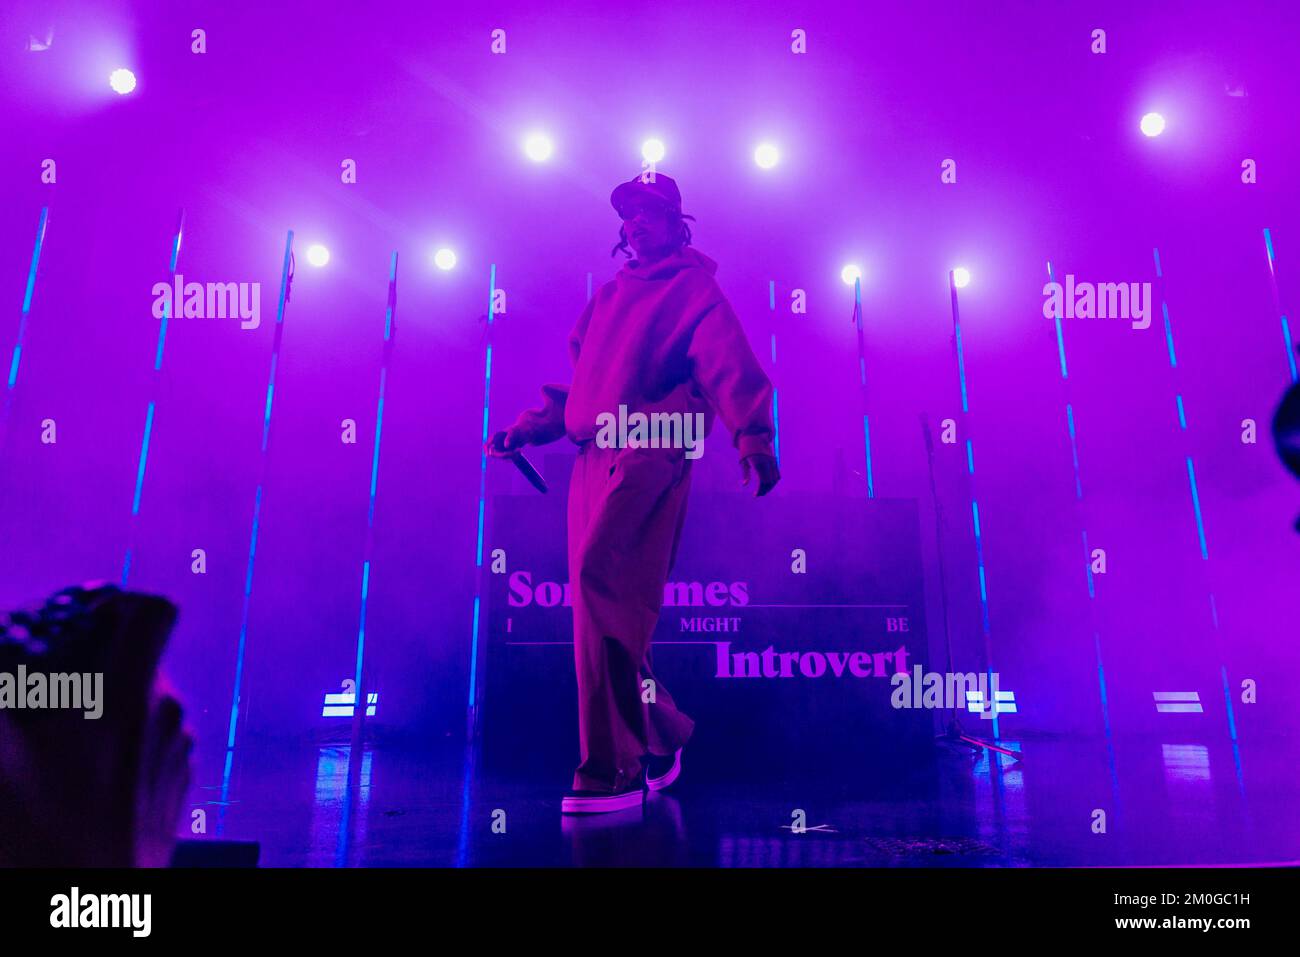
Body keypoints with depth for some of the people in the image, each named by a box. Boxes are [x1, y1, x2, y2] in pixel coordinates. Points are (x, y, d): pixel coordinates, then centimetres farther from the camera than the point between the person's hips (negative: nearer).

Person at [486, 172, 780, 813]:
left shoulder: (696, 290, 7)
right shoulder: (608, 297, 28)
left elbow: (730, 368, -9)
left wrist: (754, 439, -25)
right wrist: (527, 428, 18)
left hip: (650, 454, -7)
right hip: (594, 458, 7)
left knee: (598, 577, -23)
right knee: (609, 605, 4)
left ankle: (611, 767, -17)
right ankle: (657, 741, 21)